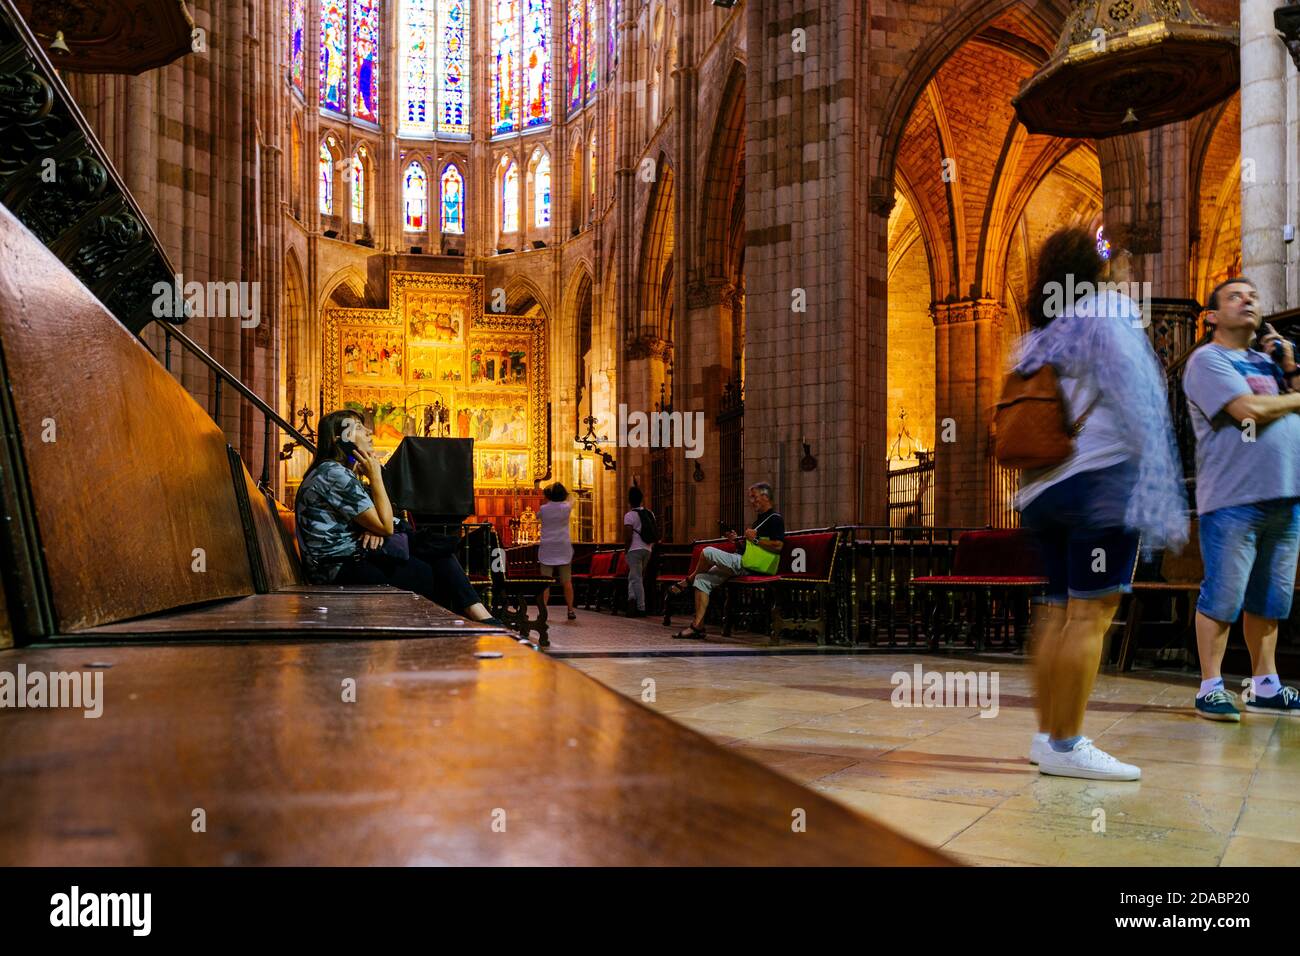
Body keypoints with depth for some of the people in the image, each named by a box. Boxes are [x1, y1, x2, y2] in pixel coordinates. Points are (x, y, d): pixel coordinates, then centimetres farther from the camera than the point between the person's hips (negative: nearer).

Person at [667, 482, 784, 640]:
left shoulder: (775, 519, -6)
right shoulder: (760, 519, 25)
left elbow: (778, 545, -21)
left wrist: (755, 539, -15)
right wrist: (737, 540, 13)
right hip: (741, 563, 10)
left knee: (708, 552, -18)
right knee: (702, 579, 1)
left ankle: (688, 581, 9)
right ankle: (697, 626, -4)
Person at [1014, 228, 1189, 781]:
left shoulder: (1036, 336, 15)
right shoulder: (1110, 315, -4)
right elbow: (1138, 410, -12)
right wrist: (1163, 500, -13)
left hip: (1042, 490, 7)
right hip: (1102, 483, -7)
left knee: (1057, 612, 11)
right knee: (1089, 616, -6)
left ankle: (1048, 734, 16)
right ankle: (1065, 746, -4)